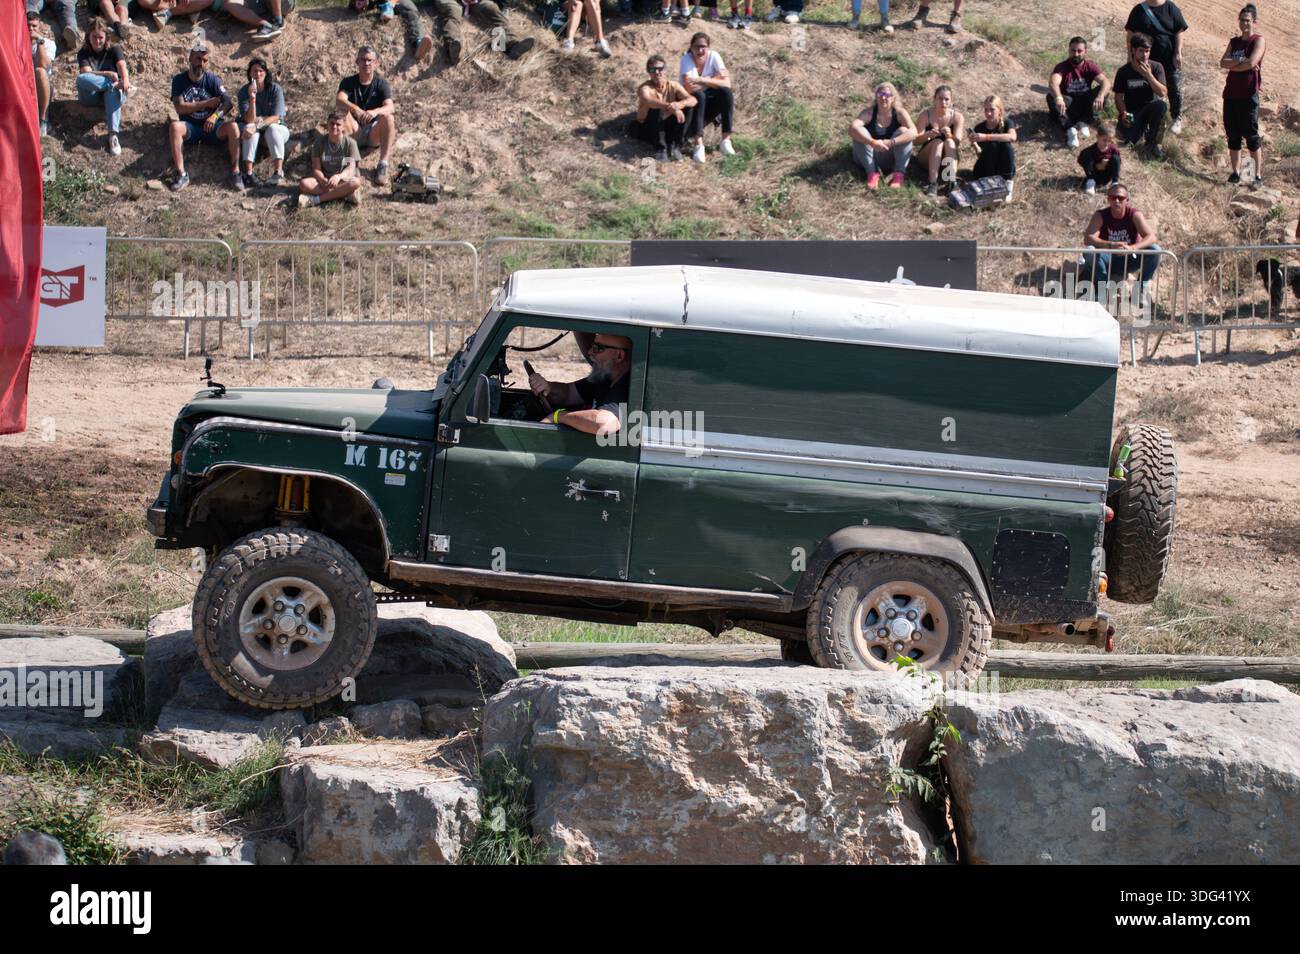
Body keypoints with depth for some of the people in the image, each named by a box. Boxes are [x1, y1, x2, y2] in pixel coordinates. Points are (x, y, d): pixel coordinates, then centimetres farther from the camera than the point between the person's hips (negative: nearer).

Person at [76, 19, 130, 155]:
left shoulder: (113, 50, 9)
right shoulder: (83, 53, 9)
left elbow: (122, 66, -12)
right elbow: (87, 73, -10)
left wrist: (126, 80, -35)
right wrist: (107, 74, -27)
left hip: (111, 93, -1)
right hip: (91, 96, 1)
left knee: (113, 91, -39)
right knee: (81, 79, -32)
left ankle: (113, 135, -54)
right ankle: (116, 84, -32)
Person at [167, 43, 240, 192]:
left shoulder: (213, 80, 2)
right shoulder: (179, 80, 1)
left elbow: (227, 102, -9)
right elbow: (180, 107, -10)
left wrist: (215, 115, -29)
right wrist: (208, 103, -12)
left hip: (212, 128, 0)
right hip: (190, 127, 0)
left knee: (233, 126, -30)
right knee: (175, 126, -34)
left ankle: (235, 172, -25)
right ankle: (181, 174, -33)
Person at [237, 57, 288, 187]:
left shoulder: (275, 89, -12)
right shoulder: (244, 91, -10)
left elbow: (275, 117, -20)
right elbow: (249, 120, -20)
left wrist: (257, 125, -34)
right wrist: (252, 98, -33)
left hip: (276, 129, -1)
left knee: (272, 128, -34)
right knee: (251, 130, -32)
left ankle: (279, 171, -45)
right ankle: (249, 173, -42)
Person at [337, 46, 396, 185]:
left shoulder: (381, 83, -1)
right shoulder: (348, 82, 0)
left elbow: (390, 107, -19)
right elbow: (340, 100, -21)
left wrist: (375, 112, -42)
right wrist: (355, 109, -44)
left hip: (374, 133, 0)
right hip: (354, 132, 1)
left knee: (388, 117, -30)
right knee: (341, 111, -26)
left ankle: (383, 165, -33)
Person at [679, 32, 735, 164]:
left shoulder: (714, 56, -12)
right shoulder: (687, 59, -18)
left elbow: (727, 83, -21)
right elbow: (688, 88, -31)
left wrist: (701, 80, -30)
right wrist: (714, 79, -24)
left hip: (710, 103, 2)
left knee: (726, 92, -26)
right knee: (699, 95, -34)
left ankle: (726, 140, -24)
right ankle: (698, 145, -40)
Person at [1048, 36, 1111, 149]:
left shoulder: (1090, 66, -4)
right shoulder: (1062, 67, -12)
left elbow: (1106, 82, -21)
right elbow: (1053, 83, -33)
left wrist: (1100, 96, -44)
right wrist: (1058, 98, -56)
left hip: (1085, 105, 2)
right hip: (1067, 106, -2)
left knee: (1102, 90, -22)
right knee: (1051, 96, -32)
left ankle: (1084, 123, -28)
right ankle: (1069, 129, -42)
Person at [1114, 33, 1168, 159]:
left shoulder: (1156, 67, -4)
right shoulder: (1124, 71, -4)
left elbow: (1162, 93, -14)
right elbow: (1119, 97, -1)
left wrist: (1149, 75, -25)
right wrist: (1124, 114, -19)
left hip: (1149, 108, 1)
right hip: (1131, 111, -1)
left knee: (1161, 105, -36)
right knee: (1130, 138, -31)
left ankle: (1152, 142, -14)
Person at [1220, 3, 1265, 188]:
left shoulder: (1258, 40, -3)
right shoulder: (1234, 42, 14)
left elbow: (1251, 63, -17)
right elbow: (1223, 62, 0)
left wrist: (1232, 65, -3)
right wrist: (1240, 62, -16)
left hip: (1249, 95, -6)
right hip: (1231, 94, 6)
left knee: (1251, 136, -6)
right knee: (1233, 136, 7)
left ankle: (1259, 176, -2)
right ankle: (1235, 173, 14)